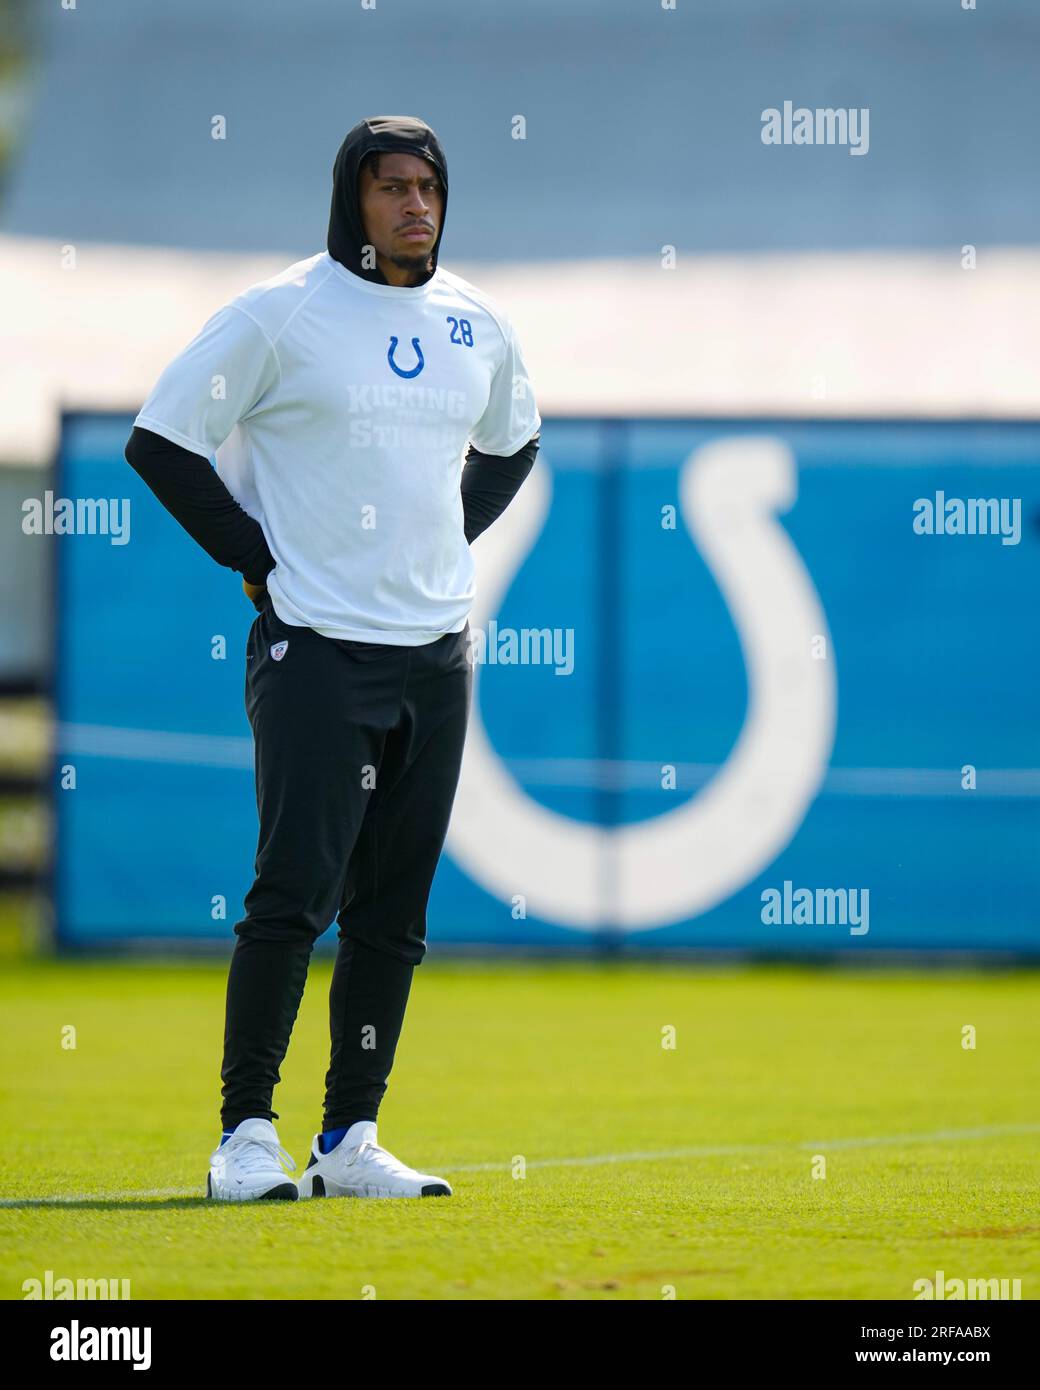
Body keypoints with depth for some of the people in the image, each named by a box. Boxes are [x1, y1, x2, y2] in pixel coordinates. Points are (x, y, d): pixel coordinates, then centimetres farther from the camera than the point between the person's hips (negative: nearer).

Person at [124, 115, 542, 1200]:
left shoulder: (477, 324, 10)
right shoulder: (280, 314, -7)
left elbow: (511, 445, 28)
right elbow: (160, 441, -5)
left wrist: (454, 540, 13)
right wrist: (257, 560, -8)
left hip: (437, 651, 6)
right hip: (317, 649, -6)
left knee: (395, 910, 7)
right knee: (295, 894, -12)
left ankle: (351, 1141, 13)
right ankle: (246, 1134, -5)